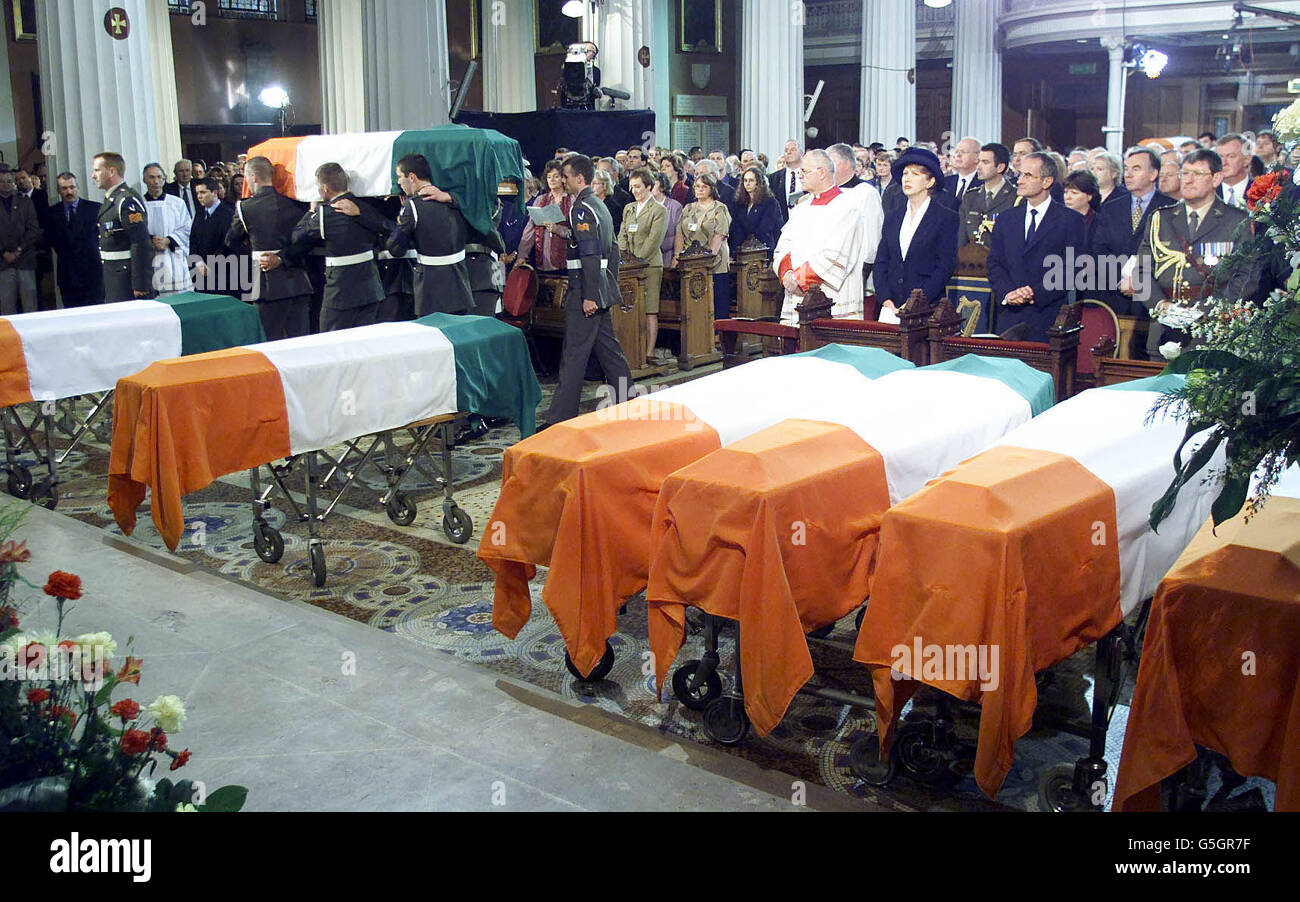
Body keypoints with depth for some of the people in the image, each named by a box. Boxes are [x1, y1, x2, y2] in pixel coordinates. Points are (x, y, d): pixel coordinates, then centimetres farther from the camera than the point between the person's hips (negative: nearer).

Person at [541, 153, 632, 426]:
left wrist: (588, 296, -23)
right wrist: (610, 286, 22)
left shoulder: (581, 209, -14)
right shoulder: (600, 206, 17)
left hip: (584, 289, -10)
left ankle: (560, 417, -5)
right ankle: (625, 404, 20)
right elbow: (612, 250, 20)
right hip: (601, 288, 10)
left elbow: (590, 255, -21)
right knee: (607, 346, 14)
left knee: (574, 353, -7)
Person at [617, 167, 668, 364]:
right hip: (630, 266, 6)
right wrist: (625, 253, -2)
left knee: (650, 311, -6)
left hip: (650, 265, -6)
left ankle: (649, 353, -4)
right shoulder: (628, 208, 19)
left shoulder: (659, 210, -1)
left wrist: (638, 259, -12)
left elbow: (654, 239, -9)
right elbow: (622, 234, 16)